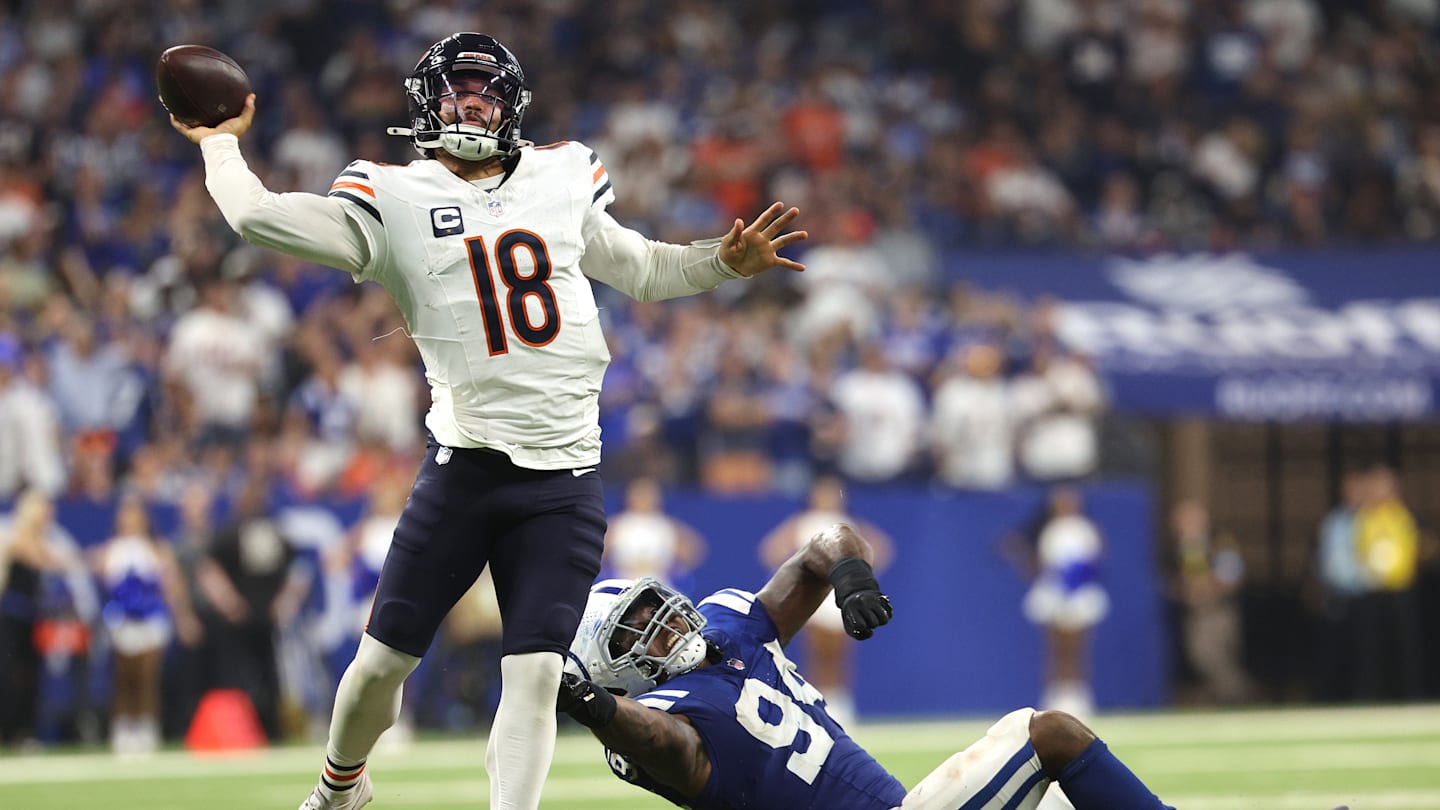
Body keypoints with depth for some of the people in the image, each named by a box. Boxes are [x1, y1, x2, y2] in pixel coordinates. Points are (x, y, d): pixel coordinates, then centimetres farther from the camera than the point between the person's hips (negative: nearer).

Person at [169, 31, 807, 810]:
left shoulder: (560, 179, 12)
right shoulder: (395, 201, 1)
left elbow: (640, 268, 26)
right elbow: (256, 216, -8)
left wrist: (725, 260, 11)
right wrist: (221, 142, 6)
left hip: (564, 483, 2)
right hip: (465, 471, -2)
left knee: (535, 674, -9)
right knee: (383, 659, 4)